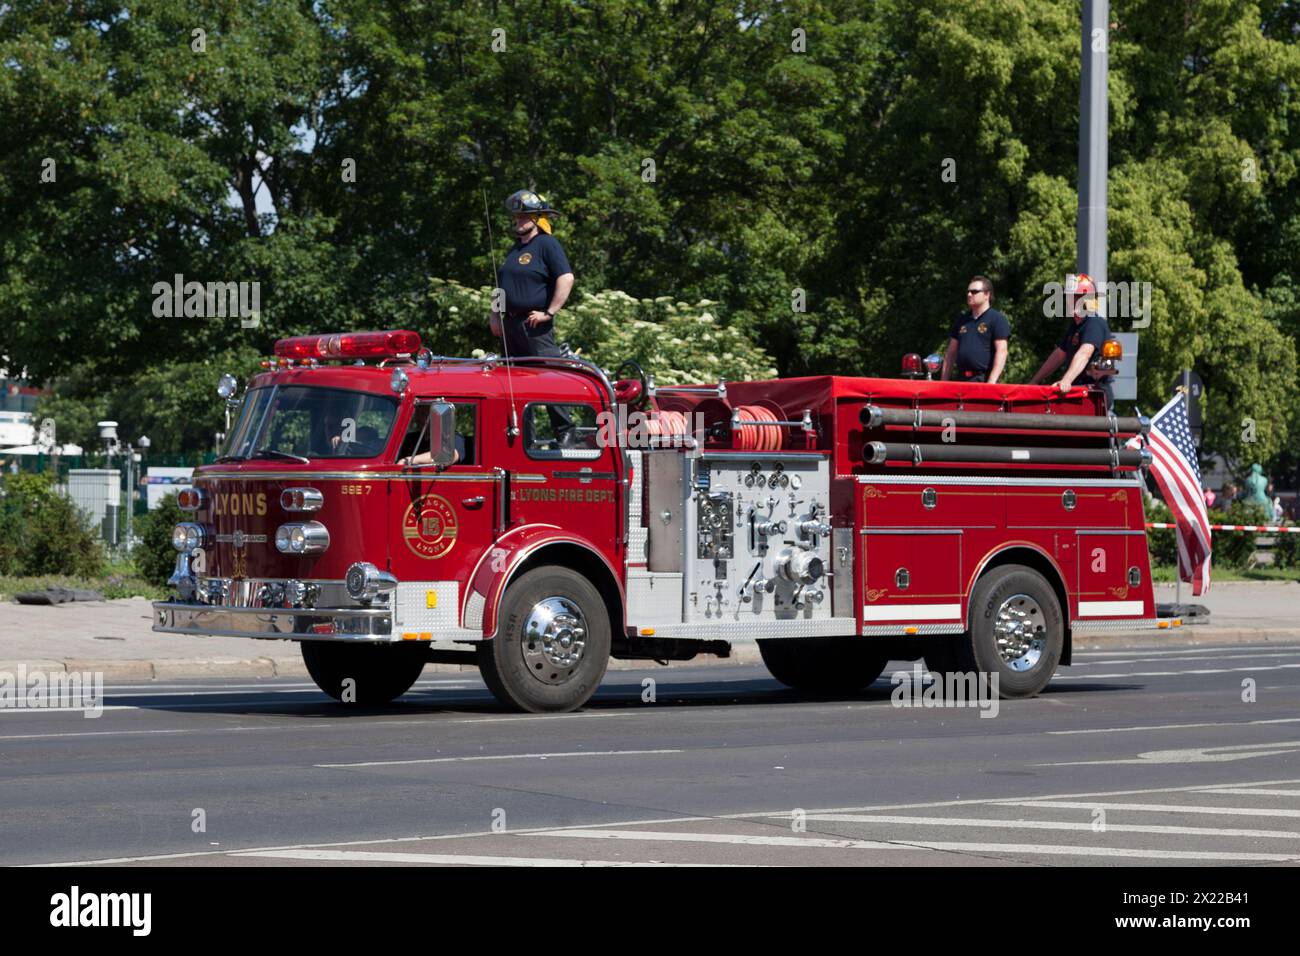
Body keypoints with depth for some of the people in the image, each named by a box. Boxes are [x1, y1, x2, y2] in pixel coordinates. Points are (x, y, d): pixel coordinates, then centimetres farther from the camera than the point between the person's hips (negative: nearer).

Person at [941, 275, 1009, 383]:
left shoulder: (997, 319, 0)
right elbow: (951, 352, 21)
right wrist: (944, 381, 12)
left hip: (984, 379, -6)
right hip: (961, 379, 6)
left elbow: (1001, 351, -8)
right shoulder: (961, 320, 19)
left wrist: (992, 382, -17)